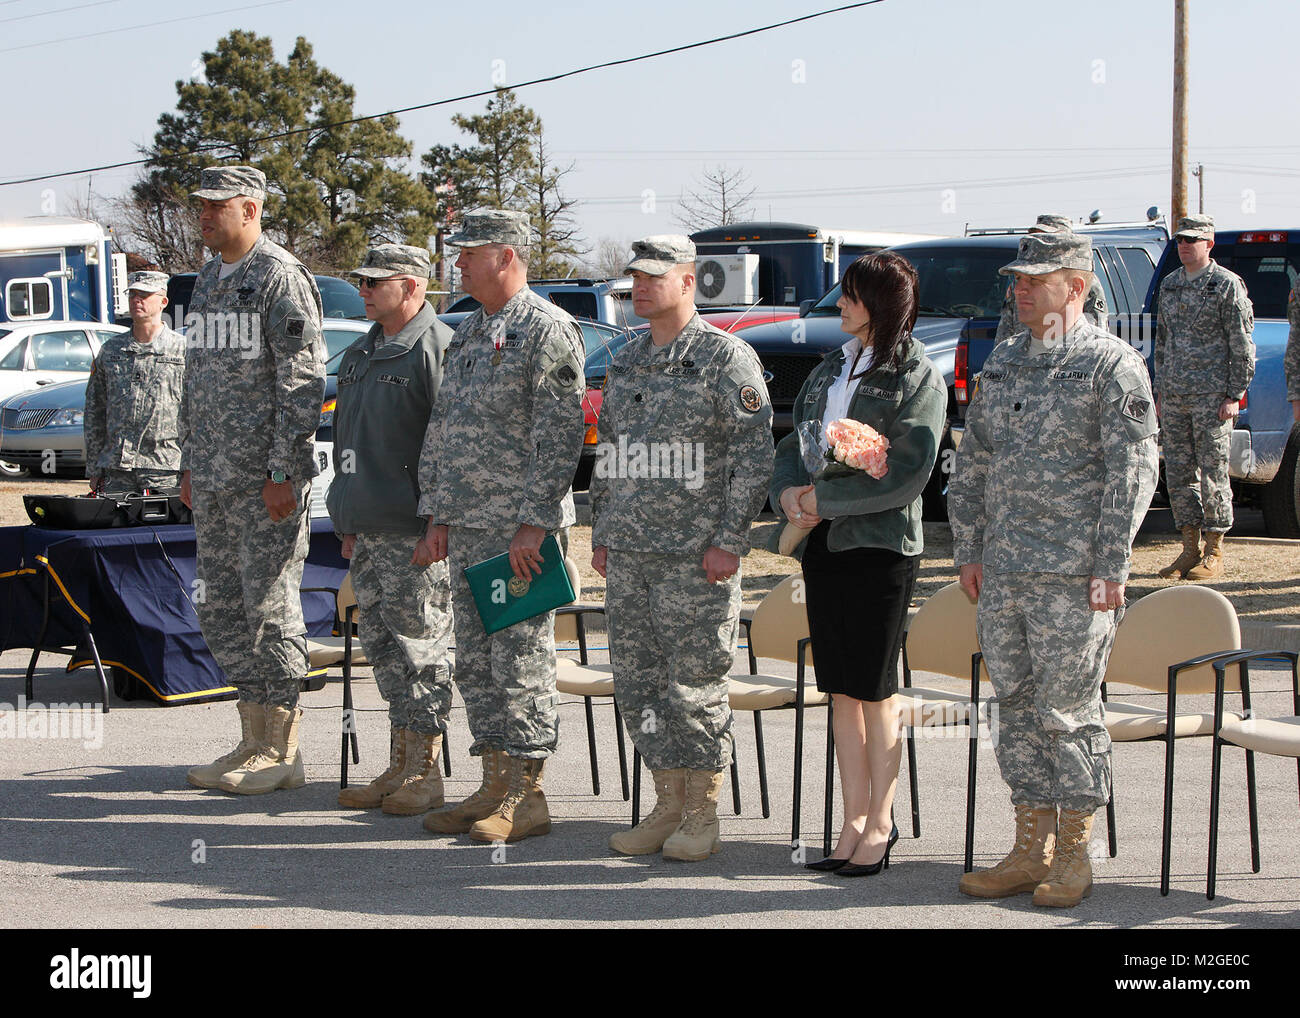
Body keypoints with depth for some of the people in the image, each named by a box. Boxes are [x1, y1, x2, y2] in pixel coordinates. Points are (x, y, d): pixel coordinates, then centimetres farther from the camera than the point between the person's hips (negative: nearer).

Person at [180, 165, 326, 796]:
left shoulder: (281, 277, -10)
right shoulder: (208, 281, 16)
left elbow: (303, 382, -15)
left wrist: (284, 472, -19)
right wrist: (189, 465, 19)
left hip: (266, 479, -9)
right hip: (214, 478, 9)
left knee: (270, 607, -4)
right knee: (220, 608, 10)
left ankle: (279, 753, 2)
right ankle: (254, 739, 18)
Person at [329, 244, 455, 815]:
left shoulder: (437, 349, -10)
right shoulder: (358, 356, 18)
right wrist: (347, 522, 22)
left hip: (415, 532, -9)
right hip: (367, 530, 9)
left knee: (418, 649, -4)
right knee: (383, 649, 11)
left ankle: (424, 774, 3)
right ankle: (400, 768, 18)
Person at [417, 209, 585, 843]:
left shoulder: (548, 330, -10)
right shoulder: (467, 335, 17)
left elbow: (559, 435, -16)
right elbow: (441, 430, 21)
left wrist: (533, 521, -20)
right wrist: (437, 516, 15)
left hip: (522, 529, -9)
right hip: (467, 528, 9)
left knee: (521, 658, -6)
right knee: (475, 660, 10)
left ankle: (527, 796, 0)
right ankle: (495, 785, 18)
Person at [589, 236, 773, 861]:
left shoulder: (726, 358, -6)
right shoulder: (626, 361, 15)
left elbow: (754, 455, -10)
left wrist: (729, 541, -15)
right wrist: (600, 533, 17)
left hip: (696, 552, -7)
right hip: (627, 551, 7)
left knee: (695, 680, -3)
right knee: (637, 680, 8)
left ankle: (701, 816, 6)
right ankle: (668, 806, 18)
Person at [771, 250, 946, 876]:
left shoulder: (918, 379, -8)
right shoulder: (831, 368, 14)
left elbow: (906, 474, -16)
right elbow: (795, 442, 16)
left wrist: (822, 499, -15)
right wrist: (789, 493, -5)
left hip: (881, 545, -7)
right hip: (823, 542, 7)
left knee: (875, 690, 0)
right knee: (840, 690, 10)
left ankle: (880, 825, 11)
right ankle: (854, 821, 18)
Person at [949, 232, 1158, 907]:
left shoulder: (1112, 365, -6)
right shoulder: (1002, 363, 14)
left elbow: (1132, 473, -9)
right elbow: (972, 464, 19)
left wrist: (1111, 569, -14)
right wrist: (968, 550, 12)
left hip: (1074, 575, -6)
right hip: (1001, 572, 6)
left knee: (1066, 712, -2)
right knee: (1016, 708, 9)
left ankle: (1074, 855, 10)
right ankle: (1030, 850, 18)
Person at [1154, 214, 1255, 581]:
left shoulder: (1227, 285, -4)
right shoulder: (1169, 285, 14)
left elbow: (1242, 345, -5)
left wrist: (1234, 395, -11)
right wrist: (1160, 392, 15)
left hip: (1212, 394, -6)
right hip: (1174, 395, 6)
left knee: (1212, 472, -3)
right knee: (1178, 473, 6)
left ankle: (1214, 553, 3)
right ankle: (1189, 549, 13)